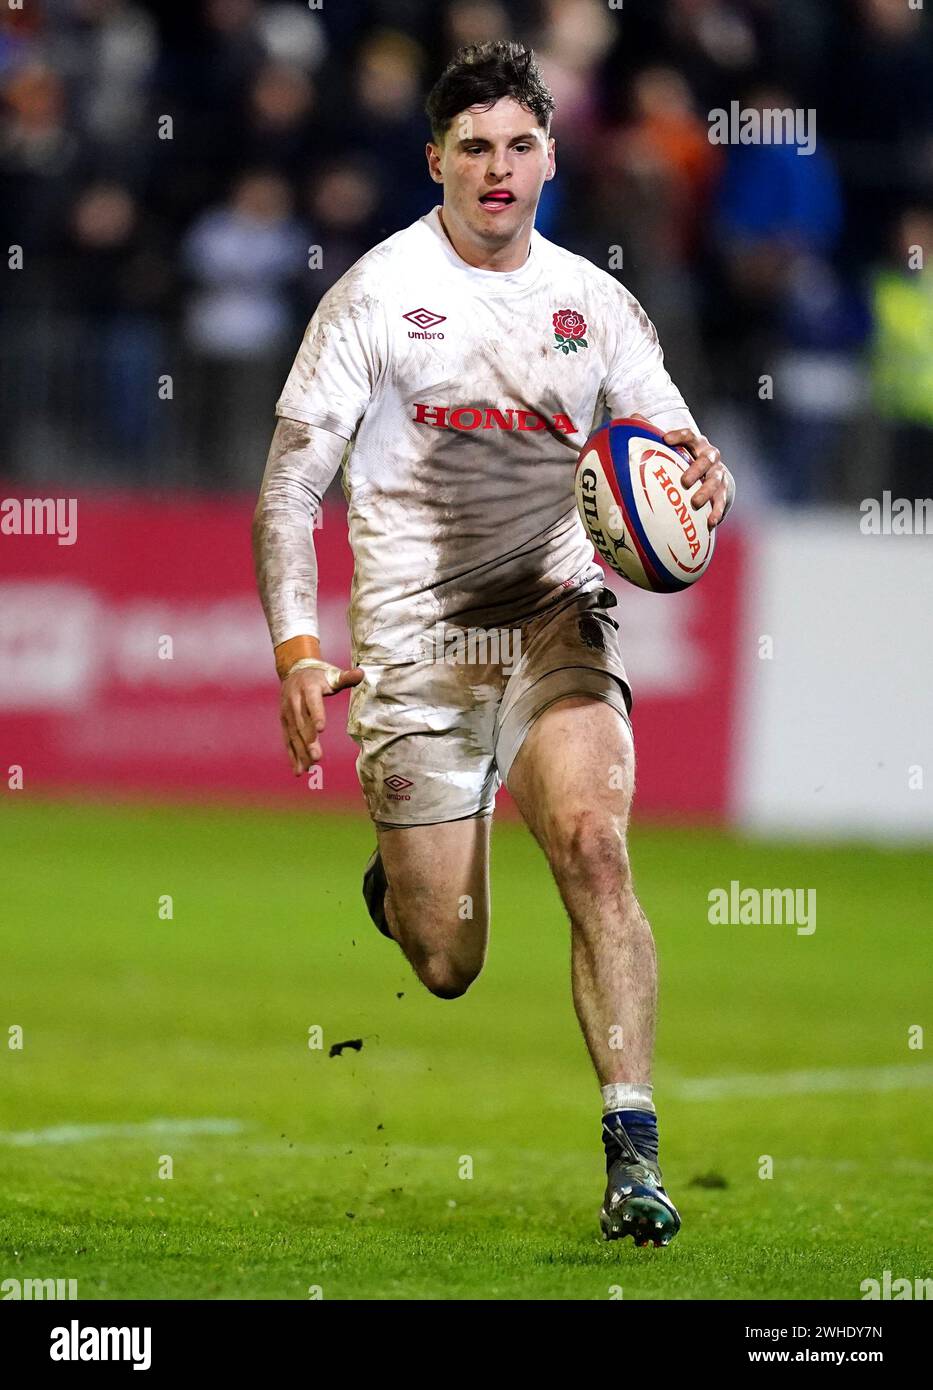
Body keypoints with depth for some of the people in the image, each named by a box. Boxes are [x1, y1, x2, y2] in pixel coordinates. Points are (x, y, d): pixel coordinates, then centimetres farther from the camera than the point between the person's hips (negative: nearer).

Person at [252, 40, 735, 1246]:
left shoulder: (593, 302, 8)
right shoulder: (376, 295, -1)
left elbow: (677, 461, 12)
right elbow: (291, 482, -1)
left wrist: (701, 478, -14)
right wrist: (295, 645, -13)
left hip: (557, 626, 2)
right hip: (415, 642, -2)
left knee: (593, 844, -25)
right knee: (448, 967, -2)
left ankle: (631, 1151, -24)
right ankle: (396, 883, 37)